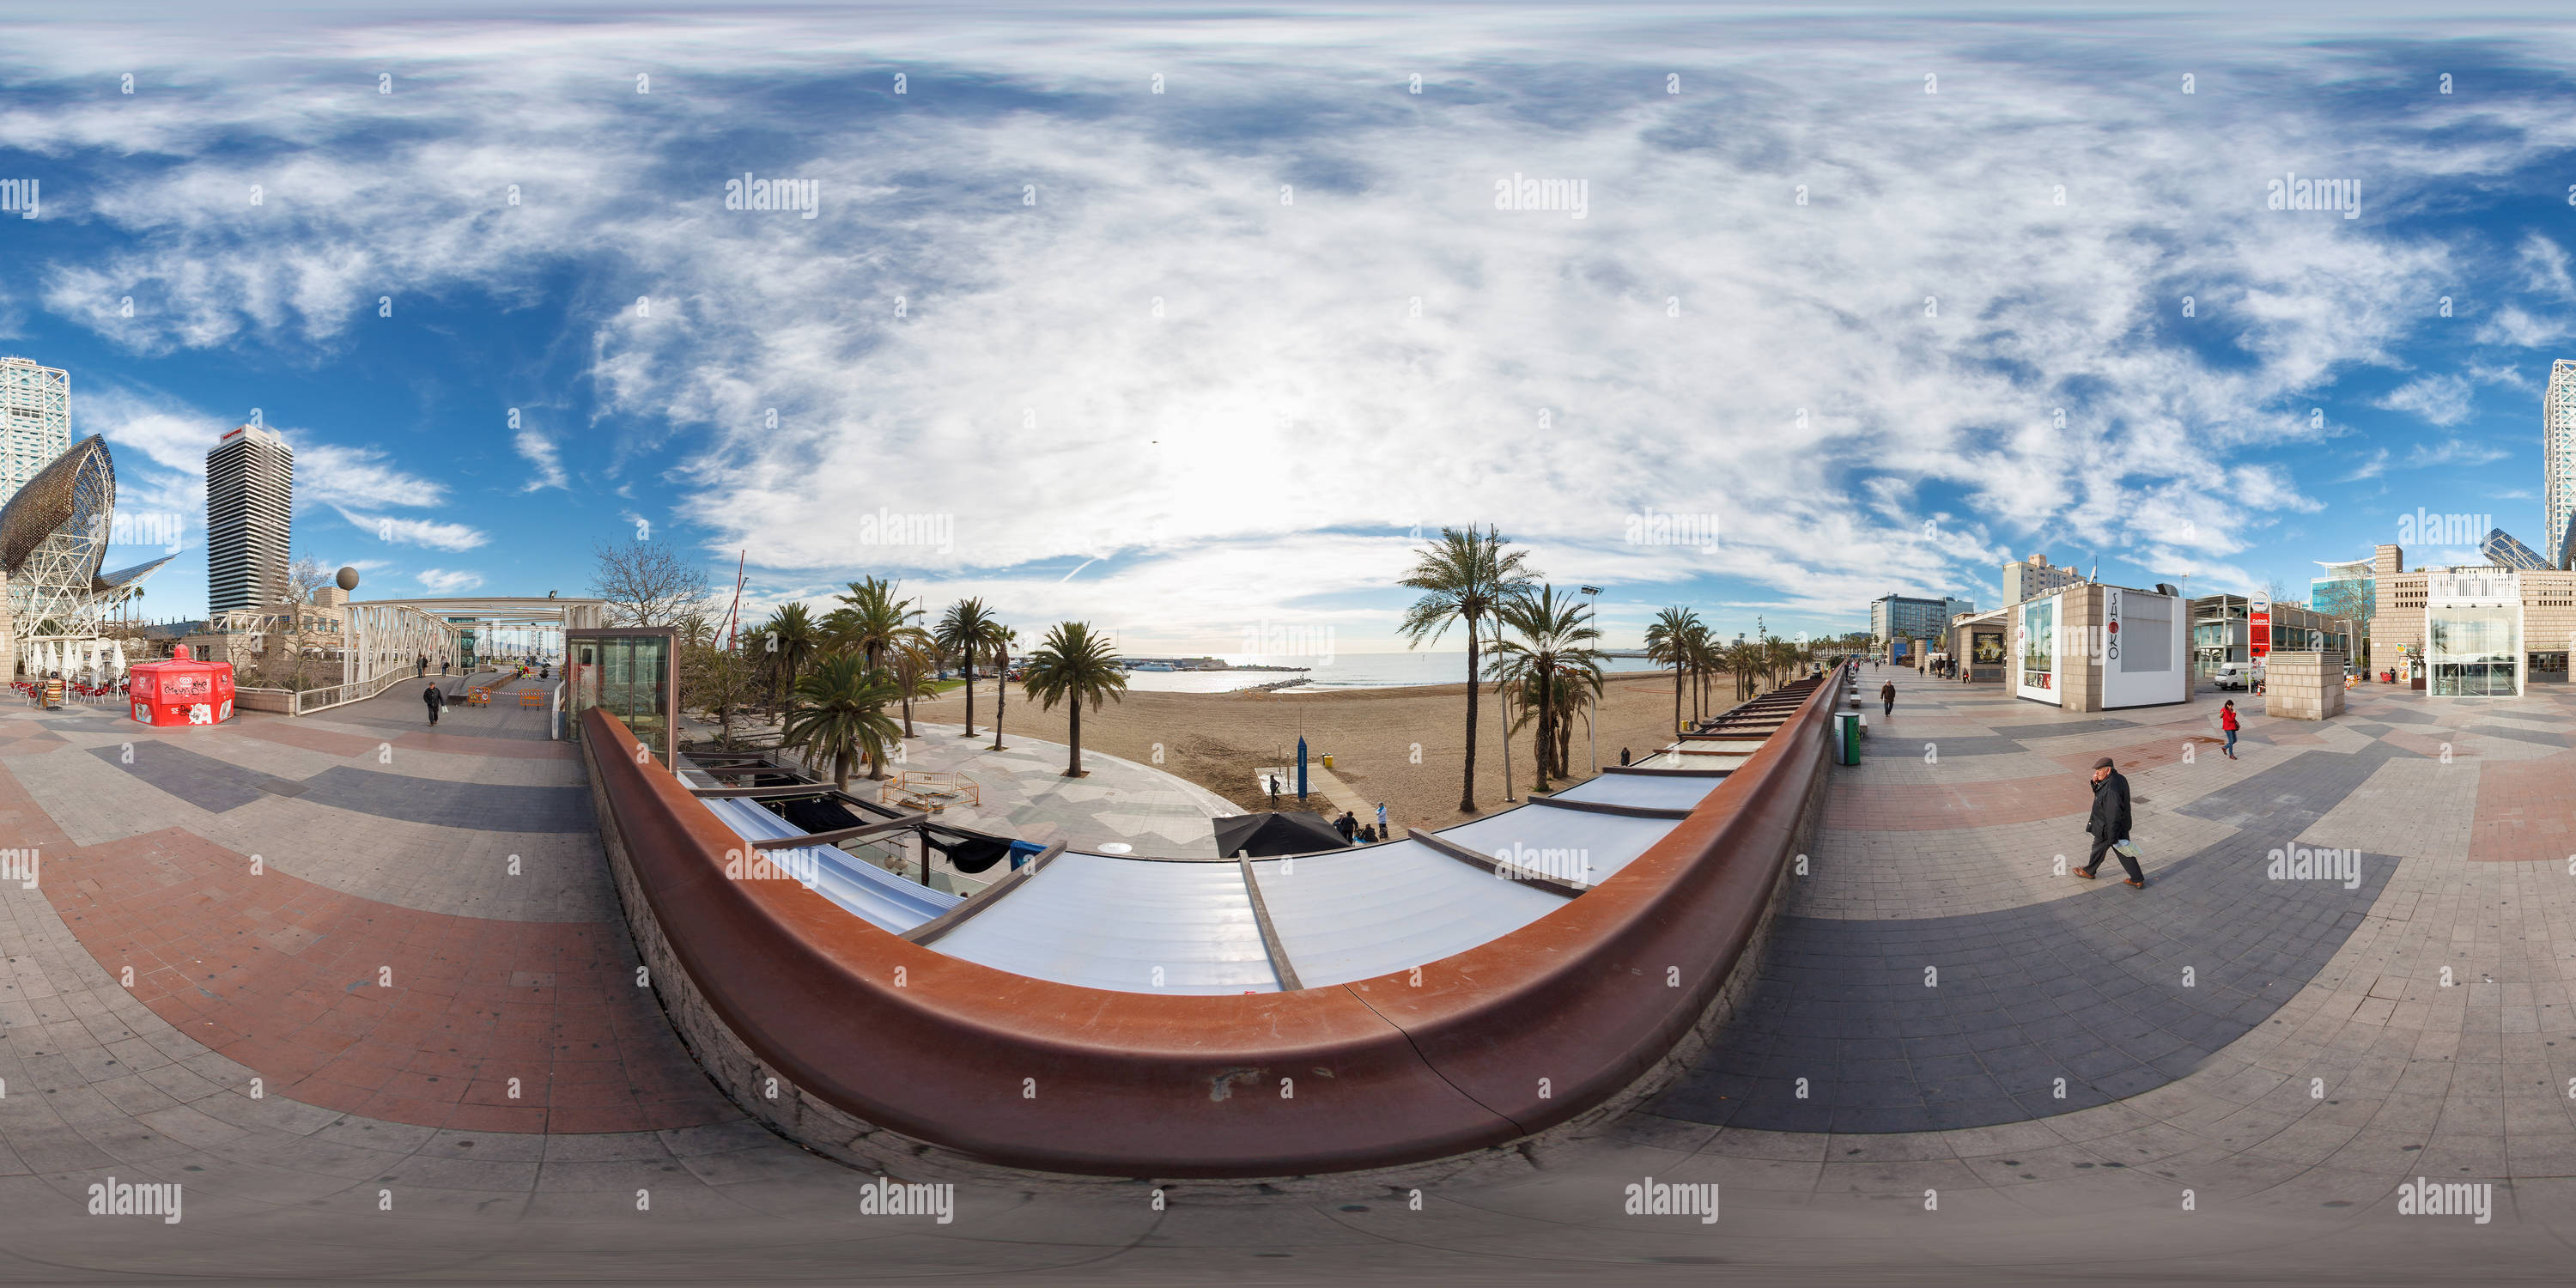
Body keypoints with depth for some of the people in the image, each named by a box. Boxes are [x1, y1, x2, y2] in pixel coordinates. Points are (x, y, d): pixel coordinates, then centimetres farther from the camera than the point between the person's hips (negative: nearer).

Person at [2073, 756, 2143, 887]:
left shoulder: (2112, 788, -33)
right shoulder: (2119, 778, -1)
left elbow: (2114, 814, -31)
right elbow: (2099, 793, 14)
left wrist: (2112, 838, -25)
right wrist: (2096, 783, -8)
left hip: (2109, 829, -9)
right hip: (2122, 825, 9)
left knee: (2098, 848, 16)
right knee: (2124, 853, 17)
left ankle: (2089, 872, 38)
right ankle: (2138, 880, 23)